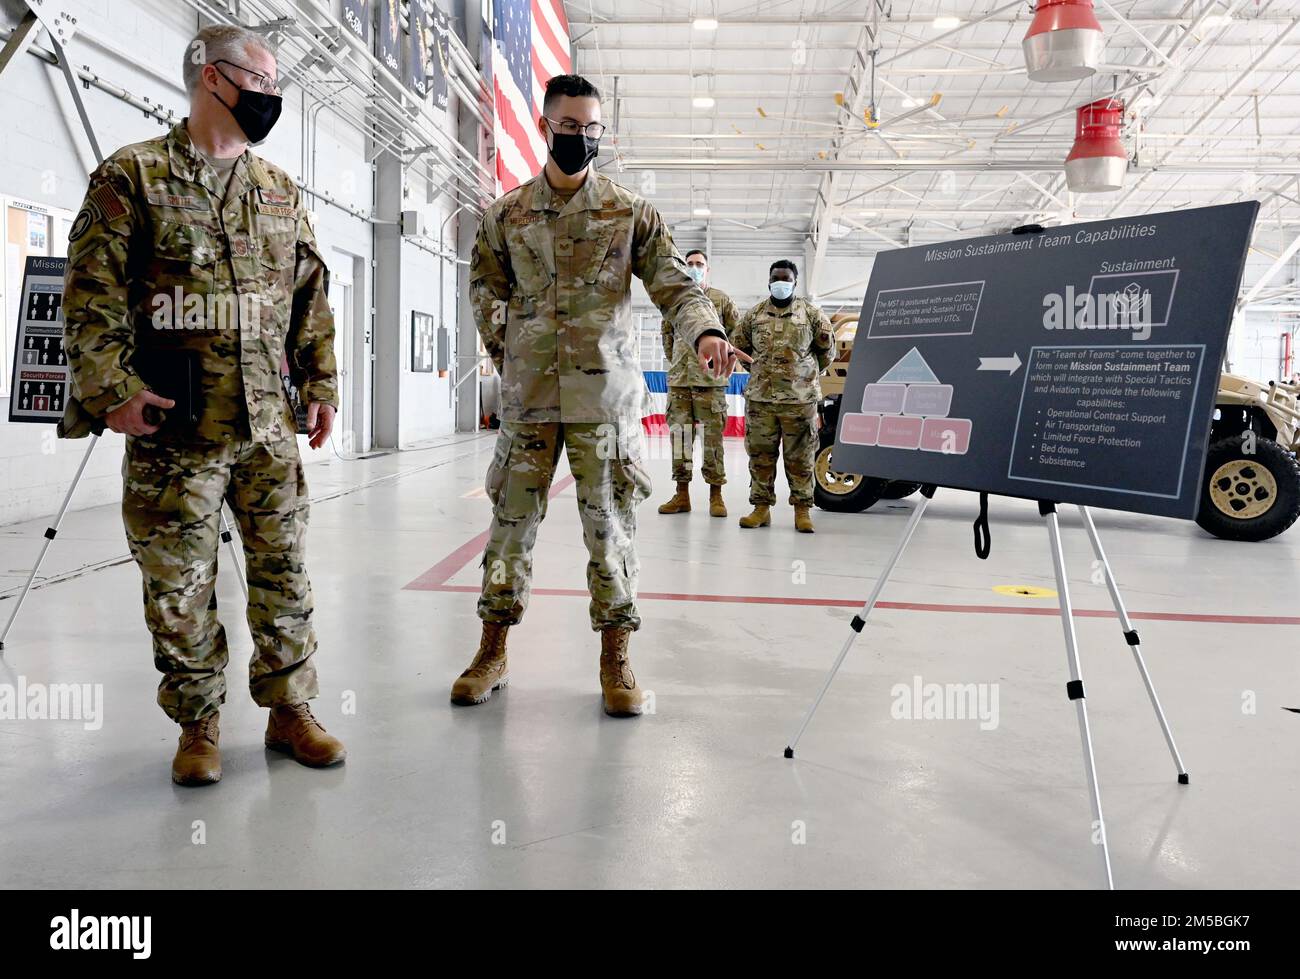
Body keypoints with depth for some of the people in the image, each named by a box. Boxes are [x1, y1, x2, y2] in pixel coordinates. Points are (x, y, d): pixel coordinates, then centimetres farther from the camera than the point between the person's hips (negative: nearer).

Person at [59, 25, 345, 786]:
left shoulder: (282, 192, 14)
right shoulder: (132, 176, 0)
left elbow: (311, 296, 16)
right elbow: (92, 293, -6)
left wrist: (321, 383, 9)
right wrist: (112, 389, -14)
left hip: (269, 423, 4)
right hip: (173, 425, -4)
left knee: (283, 569, 8)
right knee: (180, 585, 4)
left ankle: (290, 708, 22)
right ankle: (199, 724, 20)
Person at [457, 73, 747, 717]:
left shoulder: (630, 212, 5)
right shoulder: (506, 215, 10)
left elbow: (674, 283, -1)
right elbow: (486, 288, 20)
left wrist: (704, 332, -19)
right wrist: (502, 344, 6)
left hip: (605, 391, -1)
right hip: (528, 392, 2)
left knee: (610, 520, 1)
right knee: (511, 516, 5)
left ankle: (615, 657, 12)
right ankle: (493, 652, 17)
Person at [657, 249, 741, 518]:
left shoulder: (720, 299, 5)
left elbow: (738, 331, 10)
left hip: (710, 379, -3)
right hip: (678, 378, 3)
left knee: (713, 436, -3)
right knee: (680, 434, 5)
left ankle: (716, 496, 3)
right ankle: (682, 494, 13)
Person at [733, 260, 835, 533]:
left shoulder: (811, 314, 4)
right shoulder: (754, 315, 9)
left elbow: (827, 350, 13)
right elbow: (739, 346, 22)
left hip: (800, 399, -2)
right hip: (760, 398, 2)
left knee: (800, 457, 1)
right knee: (760, 455, 4)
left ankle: (803, 510, 9)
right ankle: (762, 506, 13)